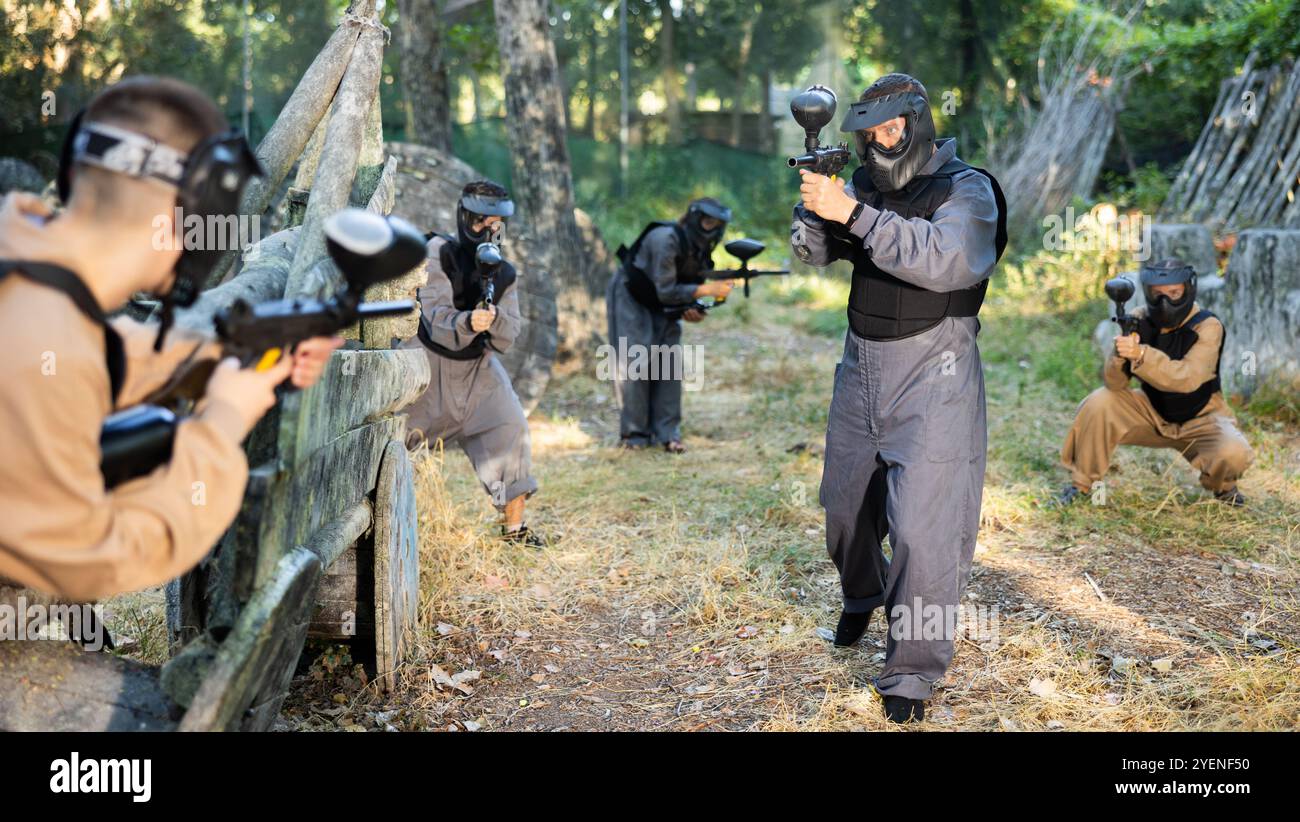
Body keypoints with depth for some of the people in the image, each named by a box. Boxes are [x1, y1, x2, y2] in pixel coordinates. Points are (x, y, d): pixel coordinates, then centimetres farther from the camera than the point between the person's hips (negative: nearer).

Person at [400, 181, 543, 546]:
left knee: (510, 430, -8)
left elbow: (506, 341, -5)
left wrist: (494, 317, -27)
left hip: (478, 366, 4)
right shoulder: (439, 253, -13)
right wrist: (467, 322, -45)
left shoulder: (504, 274, 0)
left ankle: (514, 526, 1)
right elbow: (436, 316, -24)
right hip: (429, 362, -3)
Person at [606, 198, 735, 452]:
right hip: (629, 297, -7)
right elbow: (665, 291, -30)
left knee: (670, 361, -3)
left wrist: (694, 311, -18)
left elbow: (687, 288, 3)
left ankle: (667, 433, 0)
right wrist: (708, 289, -32)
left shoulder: (701, 251, -8)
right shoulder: (666, 240, -30)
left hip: (661, 307, 7)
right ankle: (634, 433, -3)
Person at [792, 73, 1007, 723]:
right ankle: (862, 598, 48)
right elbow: (813, 251, 4)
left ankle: (912, 674, 1)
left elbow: (945, 260, -28)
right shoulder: (867, 185, 8)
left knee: (921, 529, -11)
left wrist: (852, 212, -32)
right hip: (861, 372, 6)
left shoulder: (967, 189, -10)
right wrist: (814, 202, -18)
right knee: (845, 509, 19)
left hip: (931, 382, -6)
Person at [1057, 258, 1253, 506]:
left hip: (1200, 419, -3)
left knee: (1233, 453, -31)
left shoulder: (1207, 326, -21)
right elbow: (1113, 383, -18)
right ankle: (1081, 484, -2)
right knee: (1098, 404, -20)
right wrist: (1121, 355, -40)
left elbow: (1188, 378, -37)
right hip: (1152, 413, 3)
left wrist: (1140, 355, -49)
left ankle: (1221, 485, 7)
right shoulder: (1139, 320, -11)